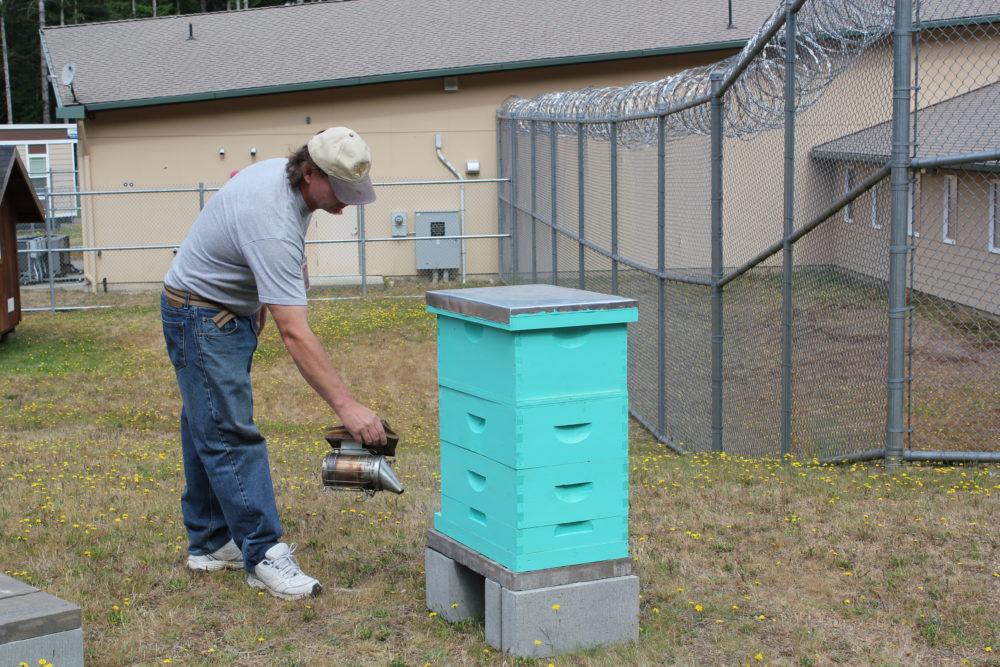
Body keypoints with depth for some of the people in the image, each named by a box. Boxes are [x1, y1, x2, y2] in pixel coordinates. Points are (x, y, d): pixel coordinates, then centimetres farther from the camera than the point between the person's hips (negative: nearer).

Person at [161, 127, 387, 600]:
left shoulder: (281, 172, -7)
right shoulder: (273, 224, -35)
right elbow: (294, 334, -39)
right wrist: (346, 407, -42)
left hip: (233, 310, 10)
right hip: (201, 317, -10)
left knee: (209, 430, 14)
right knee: (231, 437, -11)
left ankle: (209, 543, 22)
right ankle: (263, 554, -9)